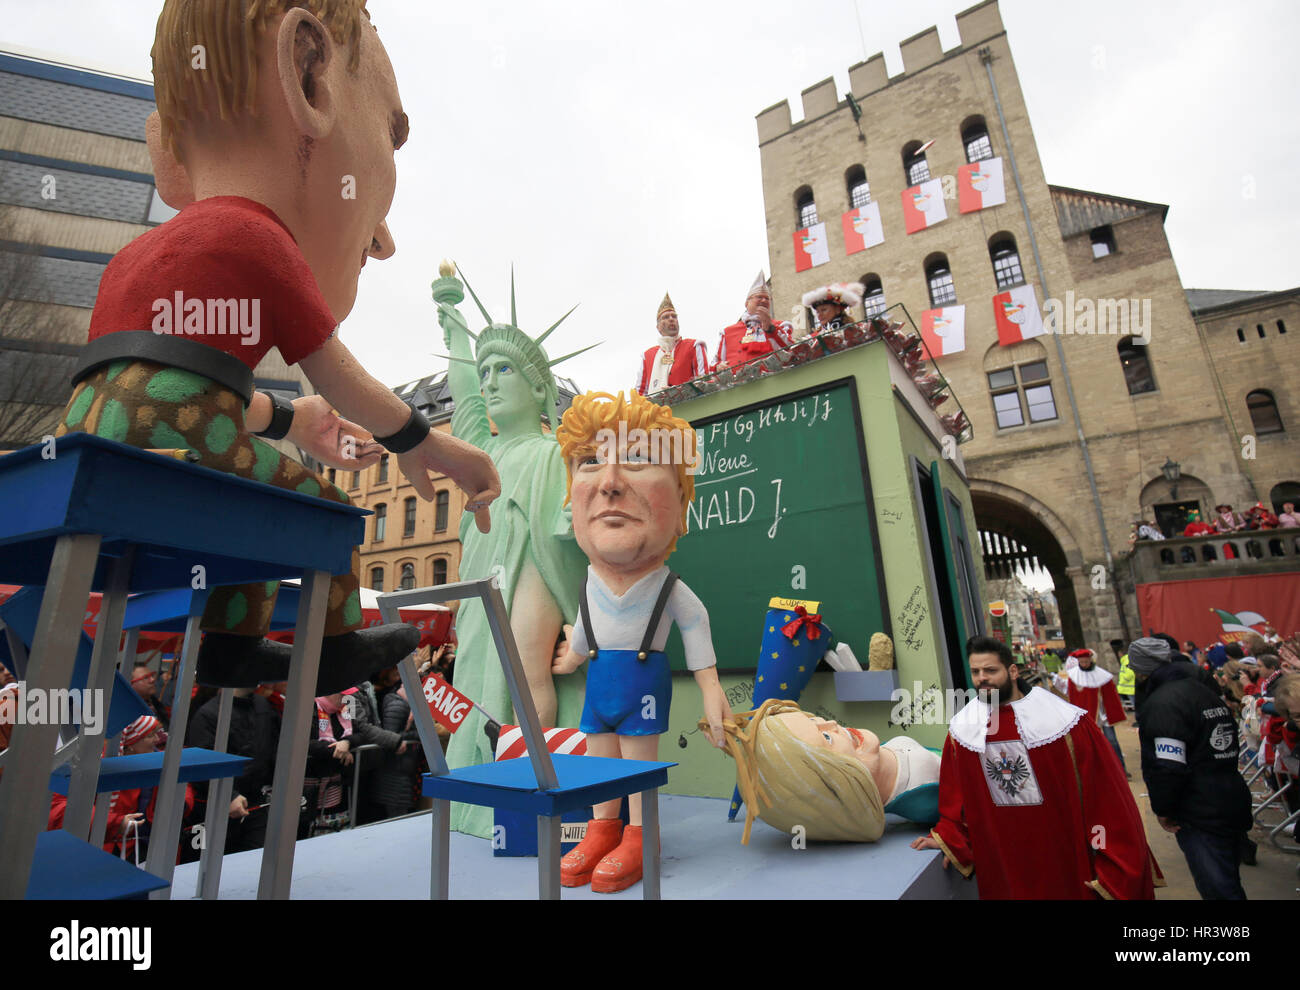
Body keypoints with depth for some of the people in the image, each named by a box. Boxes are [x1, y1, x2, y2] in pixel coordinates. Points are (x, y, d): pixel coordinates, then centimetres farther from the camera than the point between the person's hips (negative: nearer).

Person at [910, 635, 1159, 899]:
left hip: (1067, 855, -2)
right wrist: (947, 838, -7)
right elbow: (957, 795, 4)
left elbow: (1104, 796, -9)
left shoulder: (1062, 719, -12)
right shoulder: (961, 730, -5)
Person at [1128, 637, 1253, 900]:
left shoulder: (1161, 703, -20)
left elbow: (1168, 767, -25)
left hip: (1201, 818, -10)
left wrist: (1162, 809, -10)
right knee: (1229, 883, 23)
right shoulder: (1203, 691, 12)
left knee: (1218, 890, -4)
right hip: (1236, 805, 10)